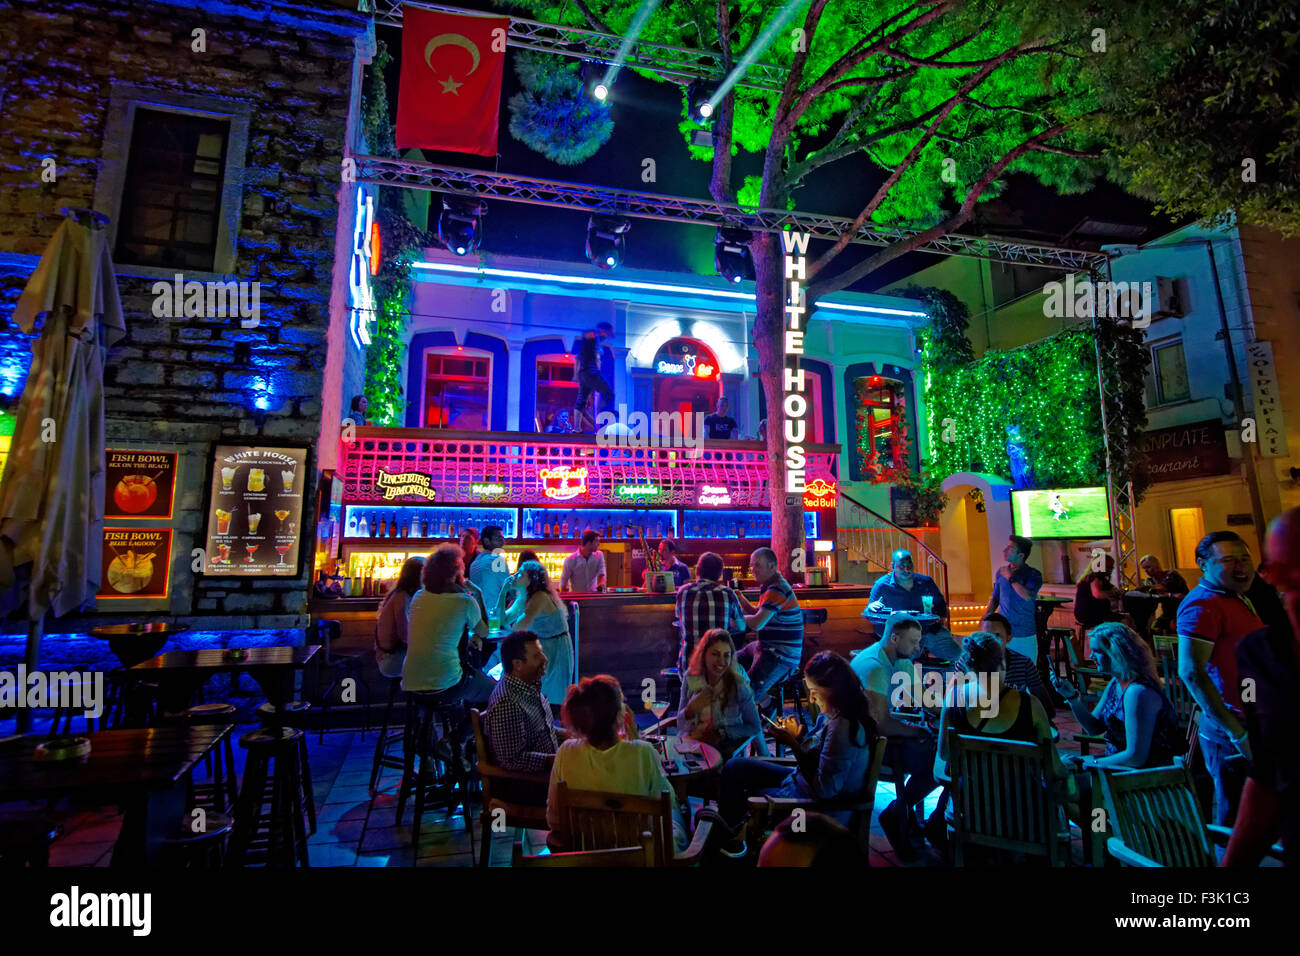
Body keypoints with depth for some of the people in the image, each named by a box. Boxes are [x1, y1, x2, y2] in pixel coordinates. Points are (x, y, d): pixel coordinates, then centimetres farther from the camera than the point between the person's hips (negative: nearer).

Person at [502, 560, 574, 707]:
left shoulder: (541, 596, -20)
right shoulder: (523, 598, 6)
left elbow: (523, 626, -28)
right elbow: (502, 620, 3)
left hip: (555, 652, -8)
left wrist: (512, 625, -6)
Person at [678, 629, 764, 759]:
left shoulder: (738, 685, -14)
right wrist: (691, 709, -19)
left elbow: (755, 727, -5)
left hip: (726, 751, -2)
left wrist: (721, 733, -12)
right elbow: (680, 725, 1)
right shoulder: (691, 678, -7)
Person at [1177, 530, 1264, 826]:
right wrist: (1237, 733, -25)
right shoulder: (1202, 605, -18)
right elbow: (1191, 672, -25)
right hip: (1230, 734, -9)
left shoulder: (1237, 598, 13)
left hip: (1248, 728, 10)